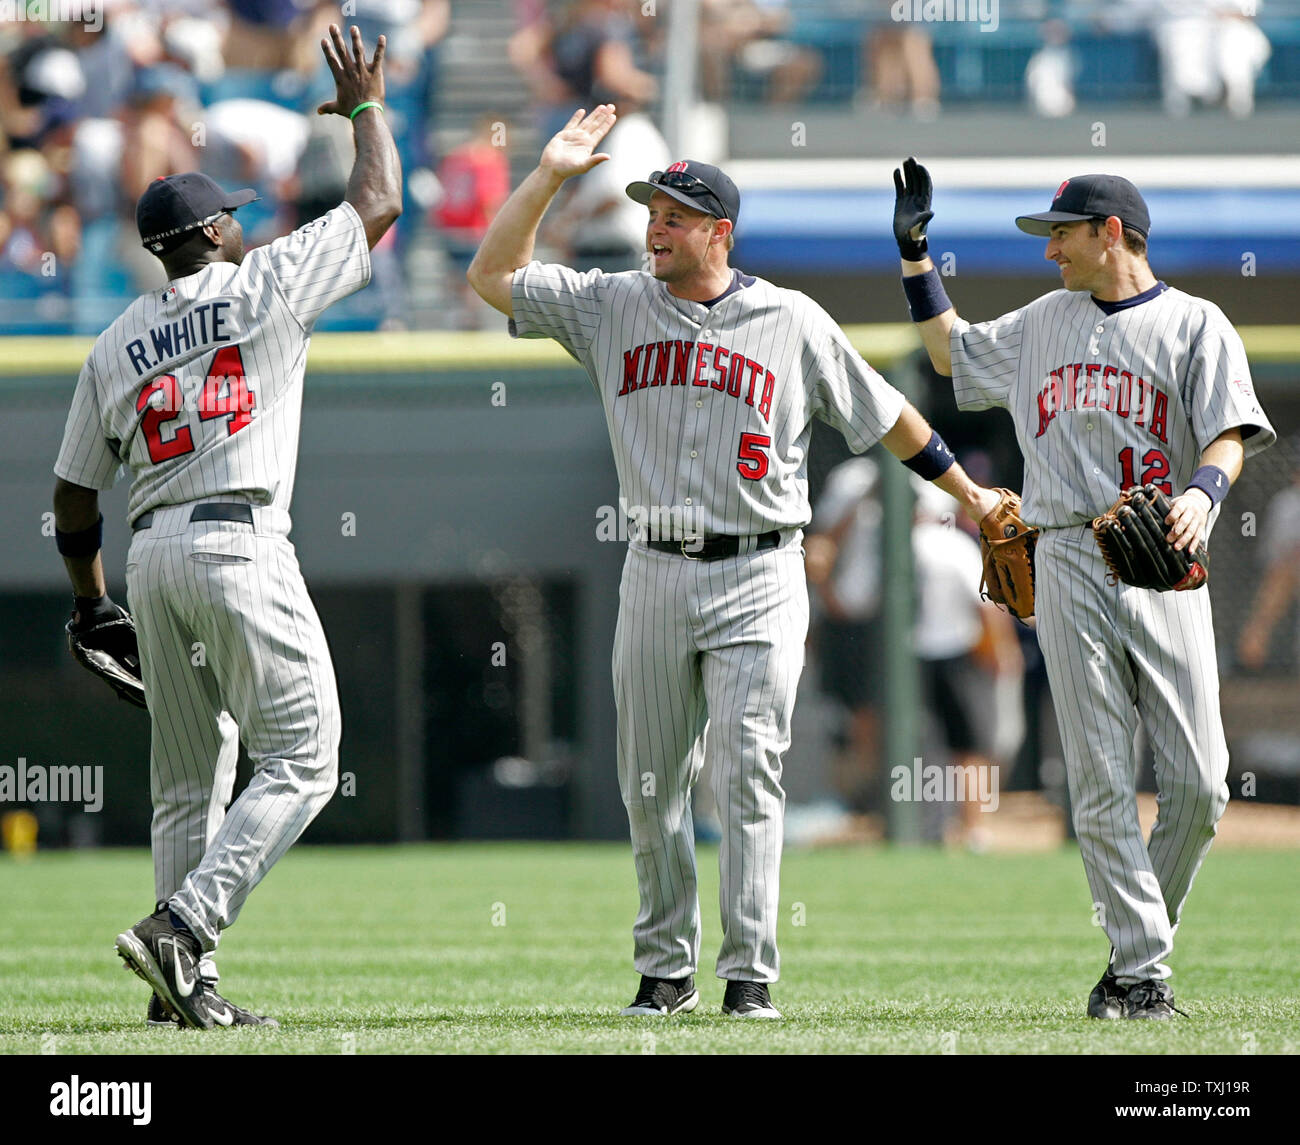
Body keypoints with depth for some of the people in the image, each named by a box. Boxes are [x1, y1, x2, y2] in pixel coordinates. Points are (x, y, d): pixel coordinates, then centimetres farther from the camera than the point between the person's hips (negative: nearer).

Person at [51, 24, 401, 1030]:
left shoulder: (115, 345, 14)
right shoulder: (267, 286, 1)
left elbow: (74, 500, 16)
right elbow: (380, 203, 9)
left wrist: (91, 603, 28)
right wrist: (367, 108, 25)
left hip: (152, 554, 6)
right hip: (240, 541, -6)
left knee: (189, 779, 13)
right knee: (300, 759, -4)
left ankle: (185, 981, 10)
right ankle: (181, 928, -19)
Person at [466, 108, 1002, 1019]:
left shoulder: (793, 323, 1)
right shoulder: (611, 307, 6)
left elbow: (883, 414, 10)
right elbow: (493, 275, 2)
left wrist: (968, 493, 13)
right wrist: (551, 175, -5)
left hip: (759, 577, -3)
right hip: (655, 576, 3)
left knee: (748, 773, -10)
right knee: (651, 784, 7)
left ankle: (750, 974, -9)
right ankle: (667, 969, 18)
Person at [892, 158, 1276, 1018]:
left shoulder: (1194, 325, 4)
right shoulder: (1046, 322, 19)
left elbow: (1231, 433, -6)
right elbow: (953, 352, 34)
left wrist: (1204, 491, -26)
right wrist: (915, 253, 27)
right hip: (1070, 562, 3)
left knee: (1200, 785, -8)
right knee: (1102, 783, -5)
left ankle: (1146, 939, 10)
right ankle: (1141, 970, -5)